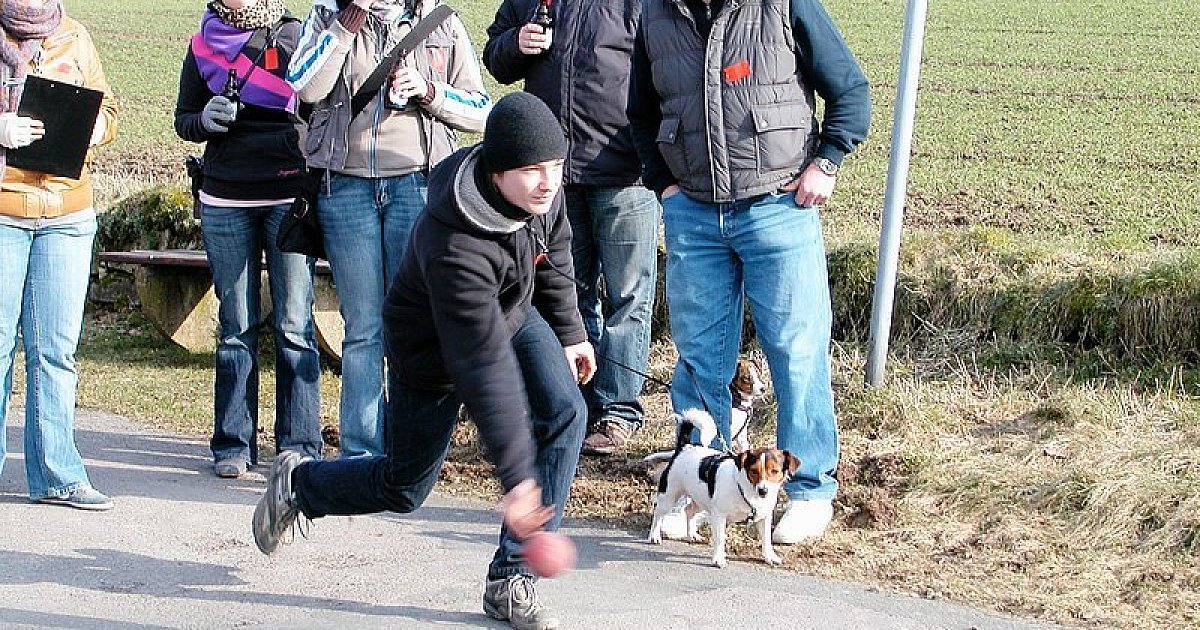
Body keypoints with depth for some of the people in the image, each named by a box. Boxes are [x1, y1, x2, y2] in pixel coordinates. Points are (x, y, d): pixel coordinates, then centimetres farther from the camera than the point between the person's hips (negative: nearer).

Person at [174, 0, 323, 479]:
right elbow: (183, 120, 15)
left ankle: (299, 444, 2)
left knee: (294, 324, -4)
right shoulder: (203, 43, 10)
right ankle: (233, 444, 11)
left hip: (289, 199, -2)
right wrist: (205, 121, -6)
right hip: (225, 202, 3)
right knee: (236, 326, 5)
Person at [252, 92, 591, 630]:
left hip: (512, 313, 6)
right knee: (403, 488, 9)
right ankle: (296, 484, 41)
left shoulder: (541, 188, -21)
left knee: (564, 413, -19)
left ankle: (509, 580, -11)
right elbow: (483, 369, -42)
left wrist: (569, 332, 12)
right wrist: (515, 476, -42)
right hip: (432, 350, -6)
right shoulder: (454, 248, -43)